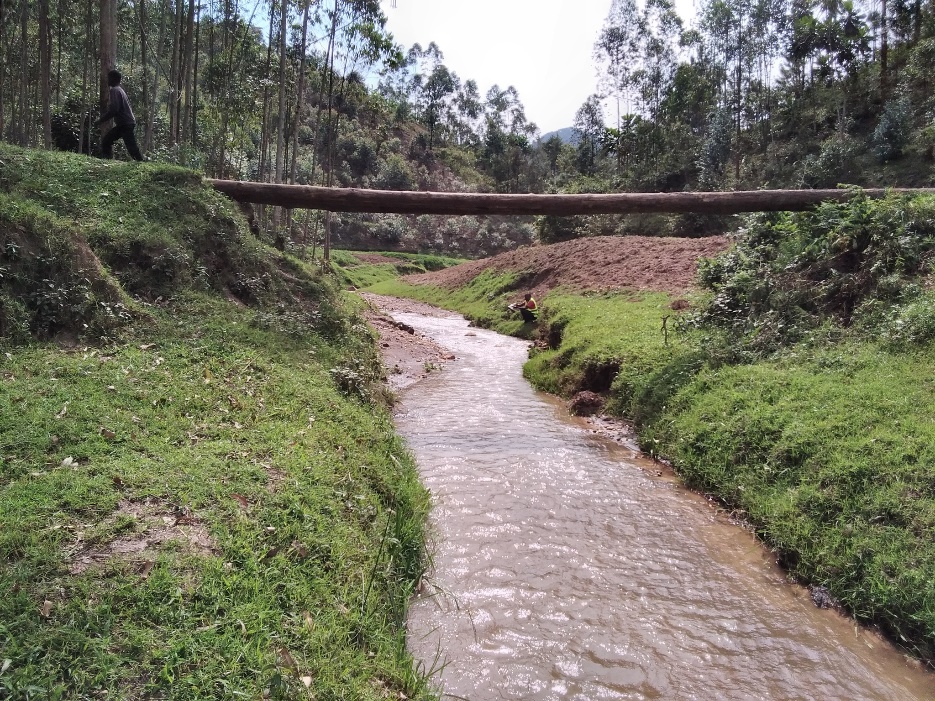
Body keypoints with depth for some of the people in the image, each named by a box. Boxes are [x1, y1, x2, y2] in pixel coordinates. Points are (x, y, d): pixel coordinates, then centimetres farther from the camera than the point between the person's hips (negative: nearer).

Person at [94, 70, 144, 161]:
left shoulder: (114, 91, -12)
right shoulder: (119, 90, 18)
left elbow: (114, 109, -22)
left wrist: (101, 120, -16)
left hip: (126, 124, -10)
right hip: (123, 124, 10)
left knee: (132, 149, -13)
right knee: (106, 141, 11)